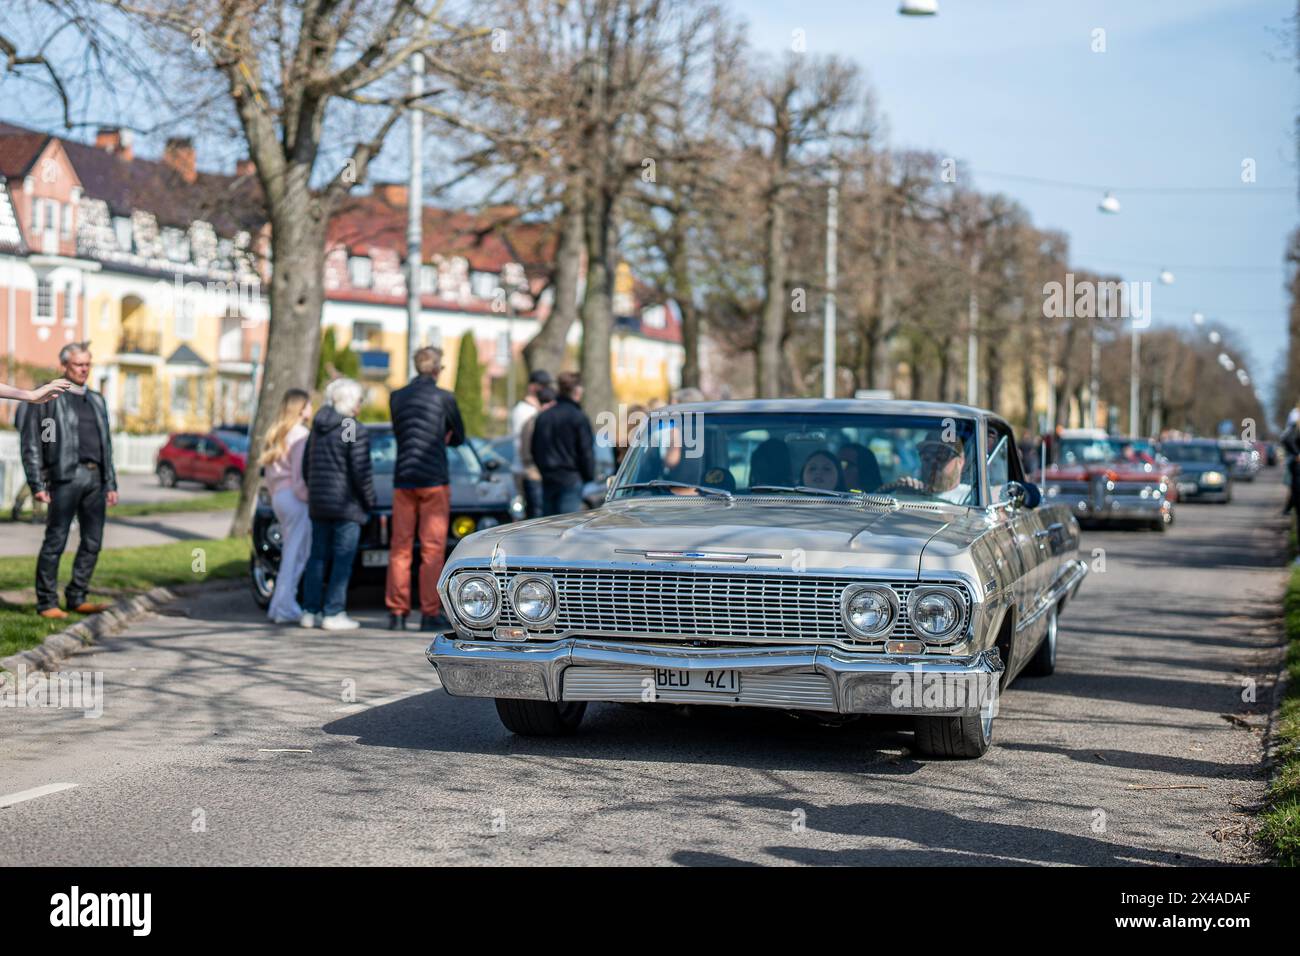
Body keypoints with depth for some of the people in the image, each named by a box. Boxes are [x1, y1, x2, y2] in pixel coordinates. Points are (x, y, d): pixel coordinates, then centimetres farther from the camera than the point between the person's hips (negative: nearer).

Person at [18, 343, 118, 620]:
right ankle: (47, 603, 0)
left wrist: (111, 484, 15)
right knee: (55, 542, -5)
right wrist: (37, 484, -9)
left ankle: (77, 598, 15)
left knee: (92, 543, 5)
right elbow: (30, 443, -2)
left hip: (95, 479, 6)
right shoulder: (47, 397, 2)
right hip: (65, 477, -6)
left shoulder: (97, 400, 20)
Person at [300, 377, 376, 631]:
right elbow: (361, 472, -15)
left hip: (318, 504, 7)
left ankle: (310, 611, 11)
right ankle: (334, 613, -5)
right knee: (343, 559, -3)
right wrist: (370, 502, -4)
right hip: (346, 504, -7)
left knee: (317, 557, 11)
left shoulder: (318, 429, 11)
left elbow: (306, 466, 15)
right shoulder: (355, 431, -12)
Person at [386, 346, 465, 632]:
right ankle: (430, 614, -3)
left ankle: (397, 612, 5)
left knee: (400, 547, 6)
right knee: (432, 547, -1)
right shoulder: (444, 398, -5)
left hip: (403, 479, 4)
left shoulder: (397, 397, 7)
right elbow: (458, 437, 6)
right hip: (434, 480, -4)